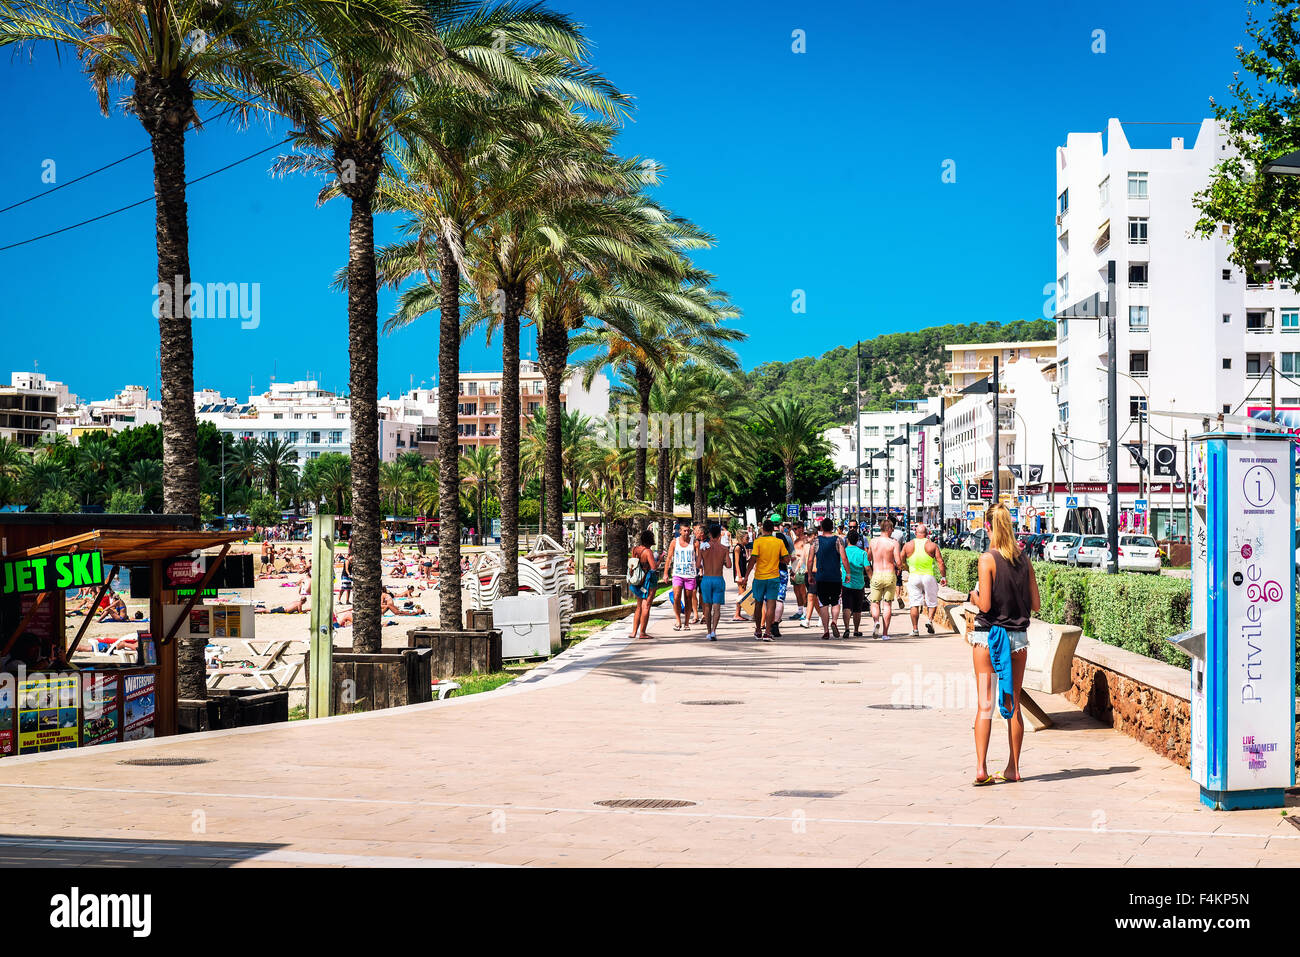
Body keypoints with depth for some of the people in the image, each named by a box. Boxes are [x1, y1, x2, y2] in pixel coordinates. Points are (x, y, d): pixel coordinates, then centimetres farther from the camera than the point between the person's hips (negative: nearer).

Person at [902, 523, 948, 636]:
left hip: (913, 576, 1)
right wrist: (943, 576, 1)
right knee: (932, 603, 12)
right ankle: (930, 620, -11)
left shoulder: (908, 545, 4)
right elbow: (940, 562, -5)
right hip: (928, 576, -1)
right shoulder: (932, 545, -1)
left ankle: (915, 629, -1)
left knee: (914, 604, 2)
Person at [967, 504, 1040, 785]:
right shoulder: (1024, 560, 3)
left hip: (988, 634, -4)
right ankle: (1013, 768, 15)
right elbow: (1035, 604, 5)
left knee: (985, 704, -3)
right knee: (1014, 705, 11)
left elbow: (985, 605, -15)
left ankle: (981, 767, -10)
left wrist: (973, 596, 5)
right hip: (1018, 636, 4)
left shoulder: (988, 559, -10)